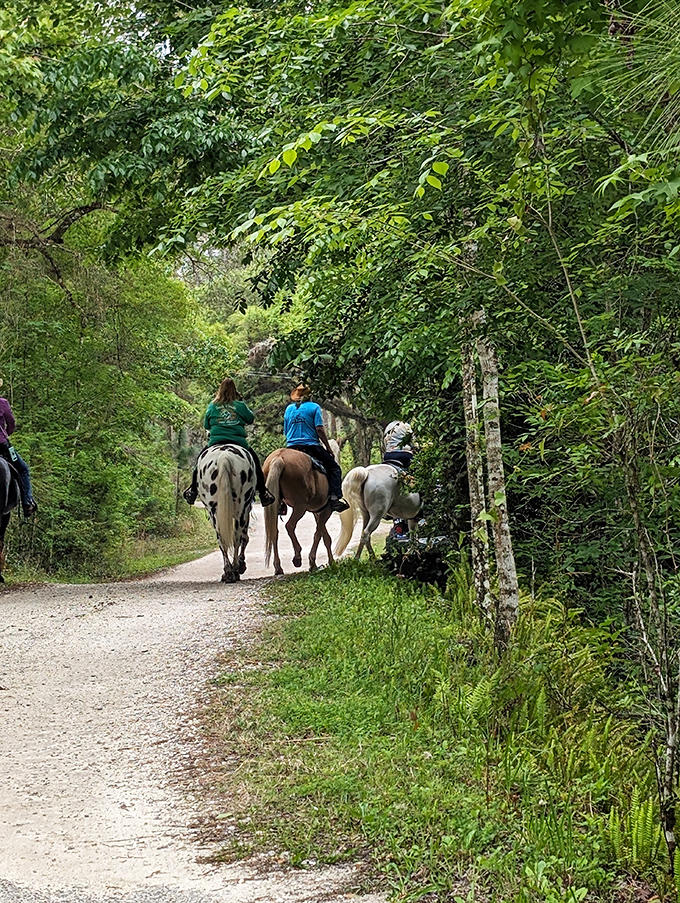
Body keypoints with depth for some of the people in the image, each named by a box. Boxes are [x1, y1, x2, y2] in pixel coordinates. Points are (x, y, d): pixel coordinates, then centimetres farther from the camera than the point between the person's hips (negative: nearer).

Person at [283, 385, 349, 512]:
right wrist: (328, 448, -3)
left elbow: (286, 431, 15)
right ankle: (335, 497, -14)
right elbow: (319, 429, -8)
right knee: (334, 467, 4)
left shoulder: (289, 409, 14)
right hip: (311, 446, -4)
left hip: (291, 446, 4)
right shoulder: (314, 407, 0)